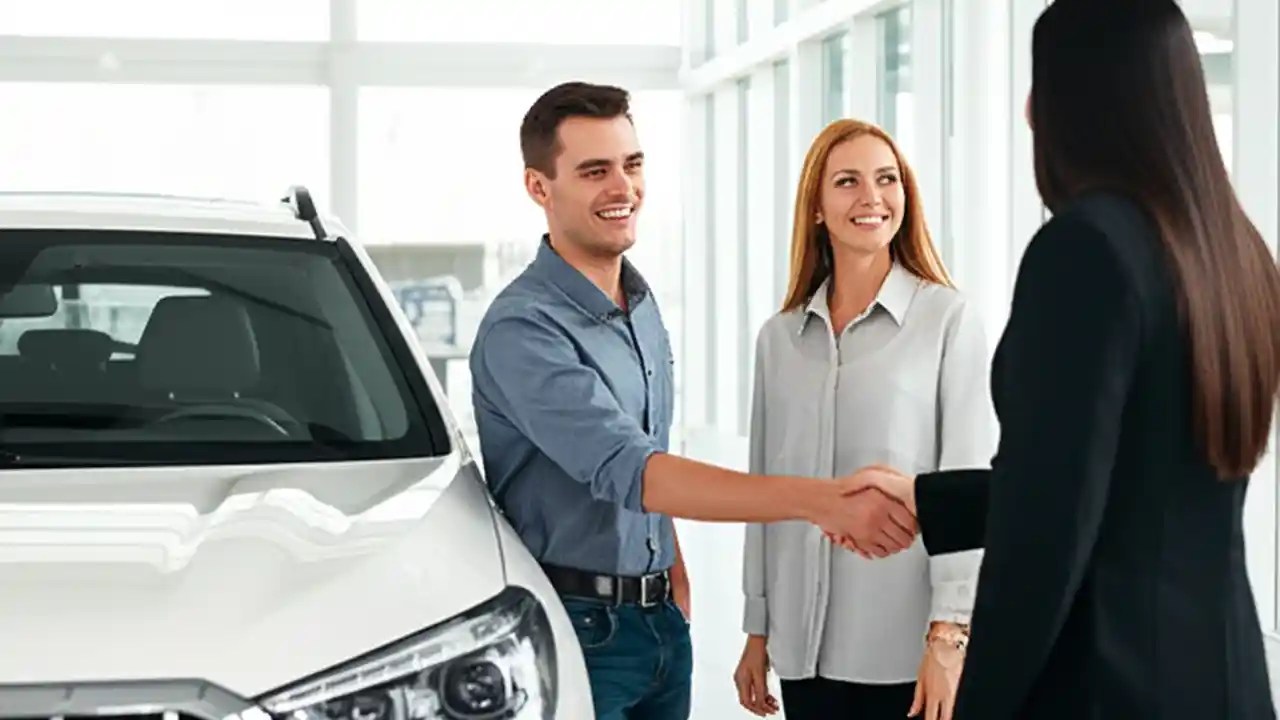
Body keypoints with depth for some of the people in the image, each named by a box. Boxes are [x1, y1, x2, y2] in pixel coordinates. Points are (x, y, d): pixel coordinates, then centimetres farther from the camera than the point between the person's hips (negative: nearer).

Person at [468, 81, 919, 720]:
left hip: (660, 622, 7)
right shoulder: (523, 330, -19)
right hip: (577, 632, -7)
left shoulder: (642, 305, 9)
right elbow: (627, 472, -30)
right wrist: (819, 501, -37)